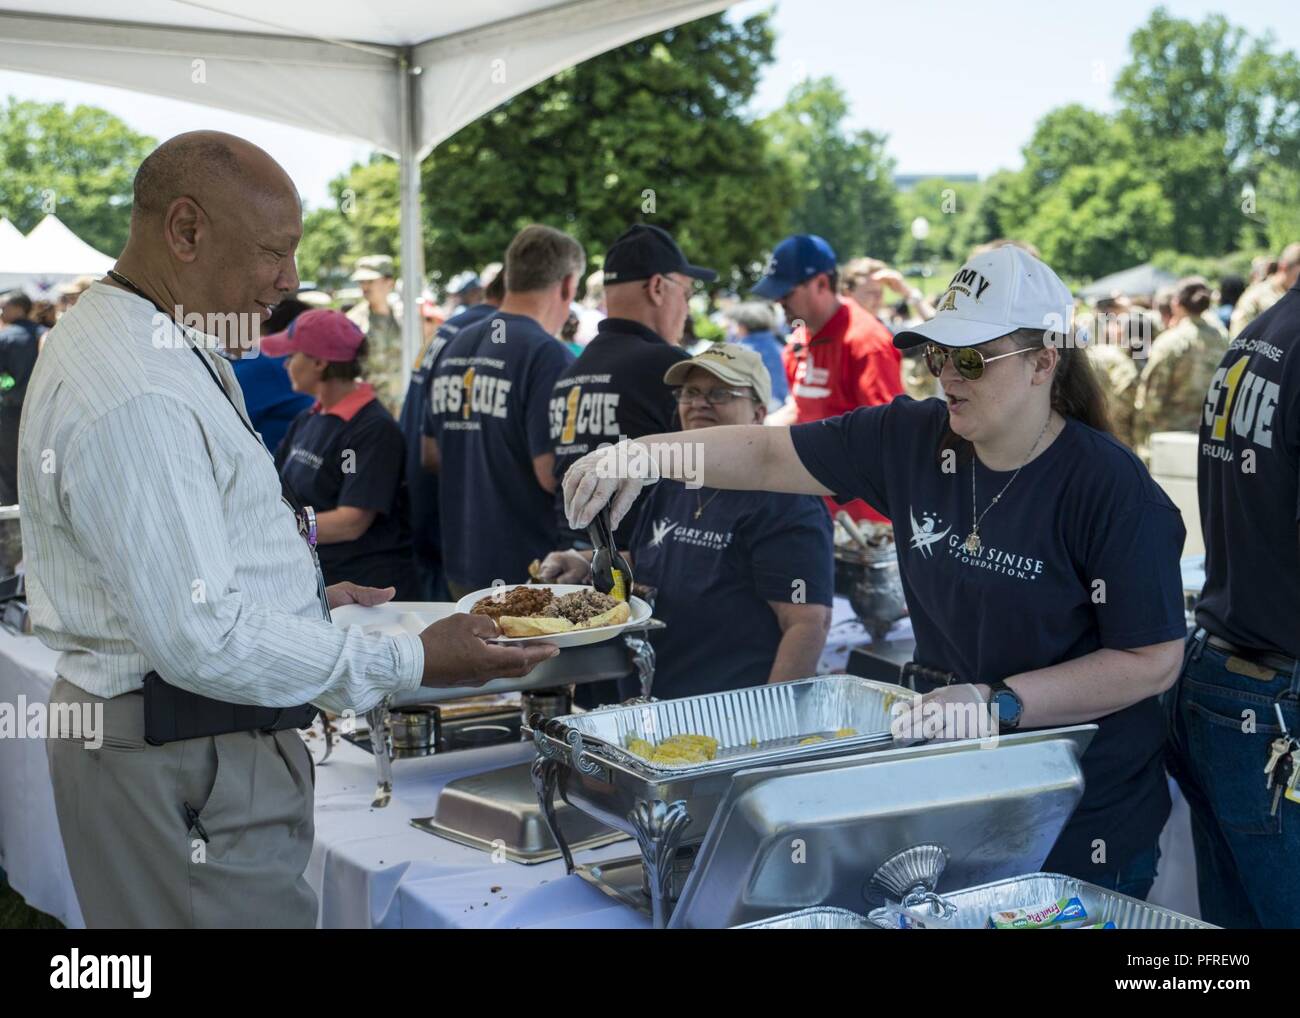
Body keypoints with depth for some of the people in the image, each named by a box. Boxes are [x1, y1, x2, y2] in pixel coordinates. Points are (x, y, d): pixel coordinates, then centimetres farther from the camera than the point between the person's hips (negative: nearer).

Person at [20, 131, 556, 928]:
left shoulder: (145, 348, 12)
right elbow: (201, 638, -26)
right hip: (184, 765, -10)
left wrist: (307, 603, 15)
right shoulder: (136, 396, -23)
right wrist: (412, 665, -22)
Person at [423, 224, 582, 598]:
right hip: (526, 572, -7)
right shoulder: (548, 355, -16)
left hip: (460, 563, 7)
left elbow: (430, 456, 16)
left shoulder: (454, 347, 8)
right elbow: (551, 474, -21)